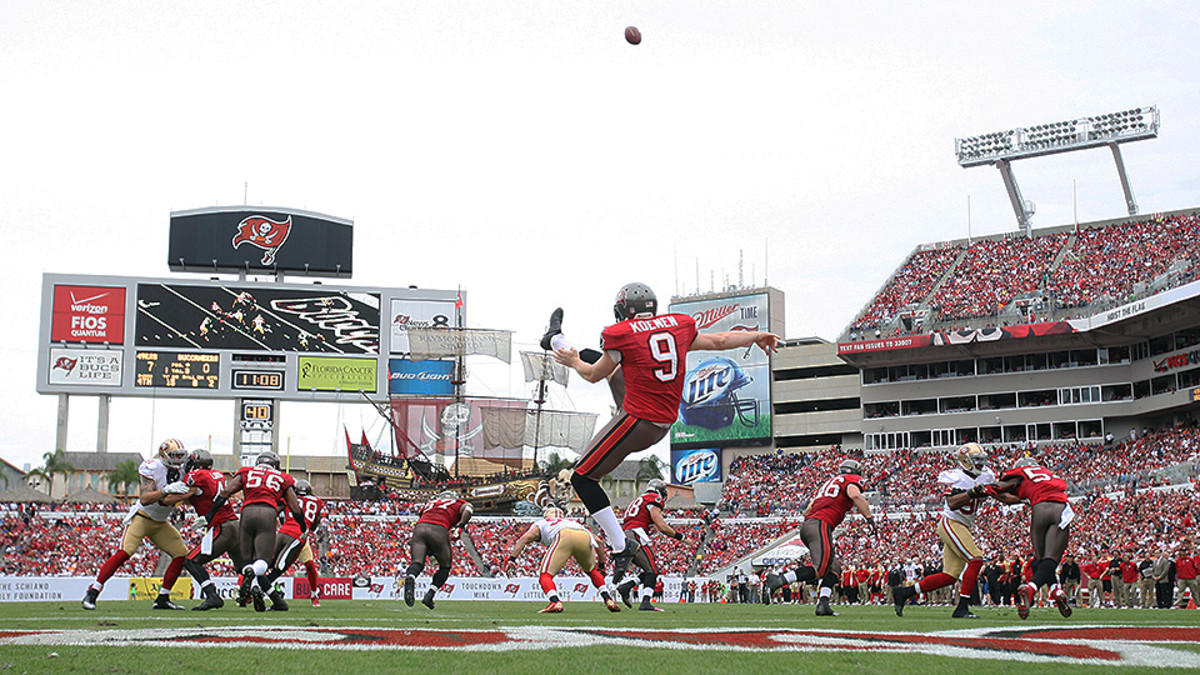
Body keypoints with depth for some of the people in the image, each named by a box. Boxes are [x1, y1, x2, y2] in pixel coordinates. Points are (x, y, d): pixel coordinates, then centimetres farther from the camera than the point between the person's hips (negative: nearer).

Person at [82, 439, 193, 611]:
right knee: (125, 552, -22)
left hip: (161, 523, 7)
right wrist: (166, 490, -38)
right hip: (142, 517, -7)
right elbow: (144, 499, -27)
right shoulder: (152, 468, -17)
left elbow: (168, 500, -6)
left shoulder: (180, 472, 3)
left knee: (182, 555, 0)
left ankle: (162, 599, 7)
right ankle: (92, 593, -16)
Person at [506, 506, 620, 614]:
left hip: (564, 536, -4)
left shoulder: (541, 524, 38)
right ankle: (608, 600, 17)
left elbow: (525, 538, 19)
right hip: (585, 536, 4)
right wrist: (601, 564, 55)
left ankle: (555, 602, -23)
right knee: (592, 571, 30)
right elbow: (597, 542, 44)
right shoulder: (572, 521, 46)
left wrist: (511, 559, 14)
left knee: (545, 575, 2)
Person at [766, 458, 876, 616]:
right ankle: (780, 580, -26)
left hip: (806, 526, 9)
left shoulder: (828, 483, 32)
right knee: (820, 569, -16)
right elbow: (855, 495, -14)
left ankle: (823, 603, -2)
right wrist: (870, 519, -15)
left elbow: (807, 511, 28)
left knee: (834, 568, 13)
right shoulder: (852, 479, 11)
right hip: (821, 525, -9)